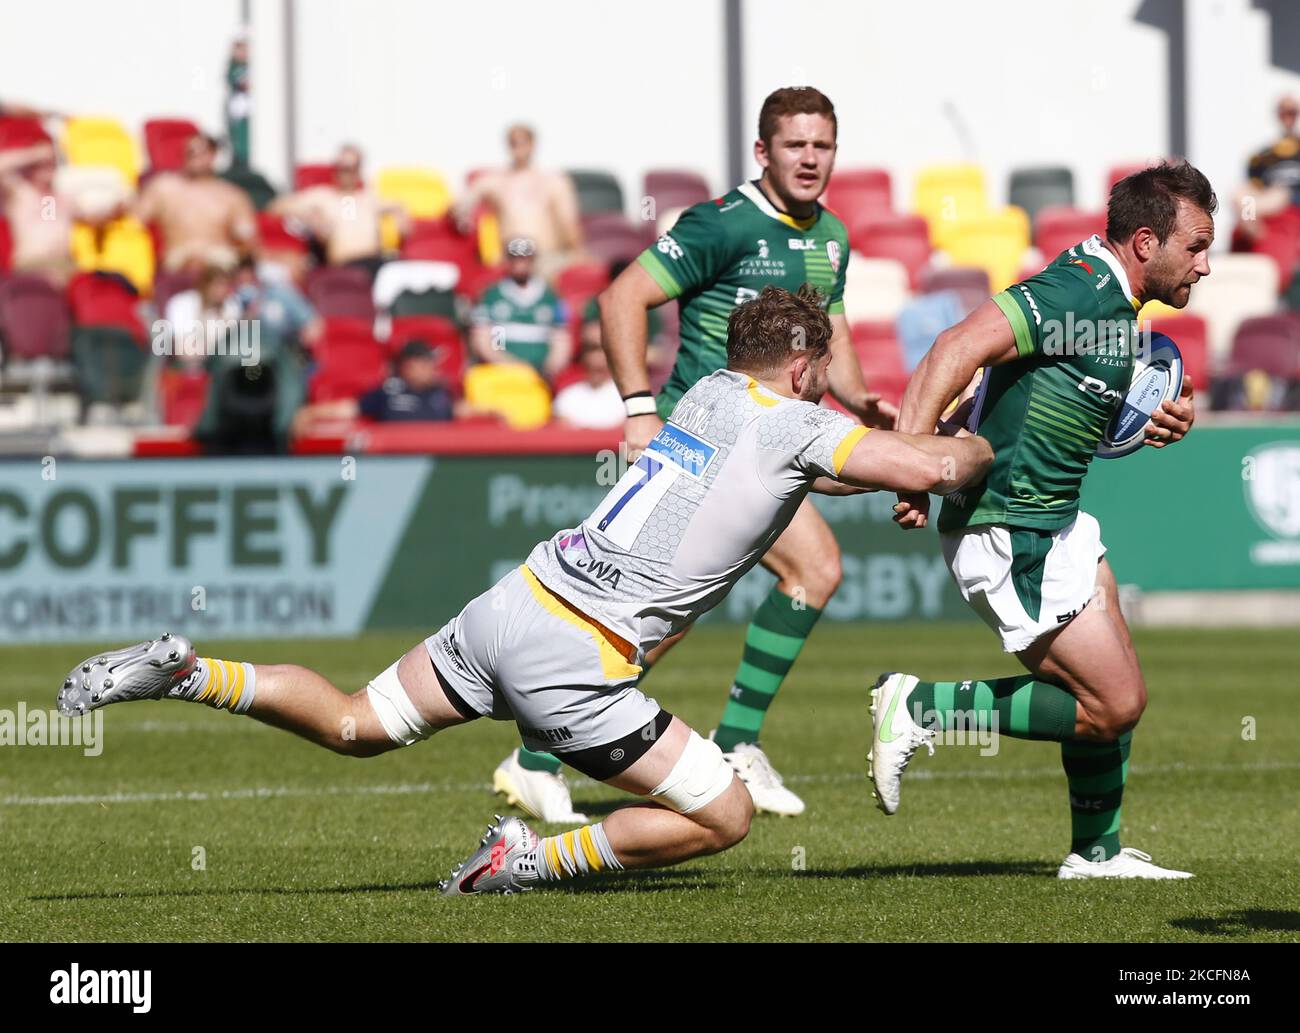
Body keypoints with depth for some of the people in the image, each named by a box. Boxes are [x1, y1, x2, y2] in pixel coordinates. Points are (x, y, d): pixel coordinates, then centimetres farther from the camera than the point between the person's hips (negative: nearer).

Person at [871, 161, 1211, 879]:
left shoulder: (1115, 301, 11)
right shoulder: (1080, 292, -20)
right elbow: (958, 349, -29)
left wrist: (1164, 421, 6)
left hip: (1054, 524, 10)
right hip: (1011, 541, -10)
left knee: (1116, 691, 16)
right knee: (1114, 705, -7)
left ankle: (1096, 852, 28)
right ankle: (922, 708, -3)